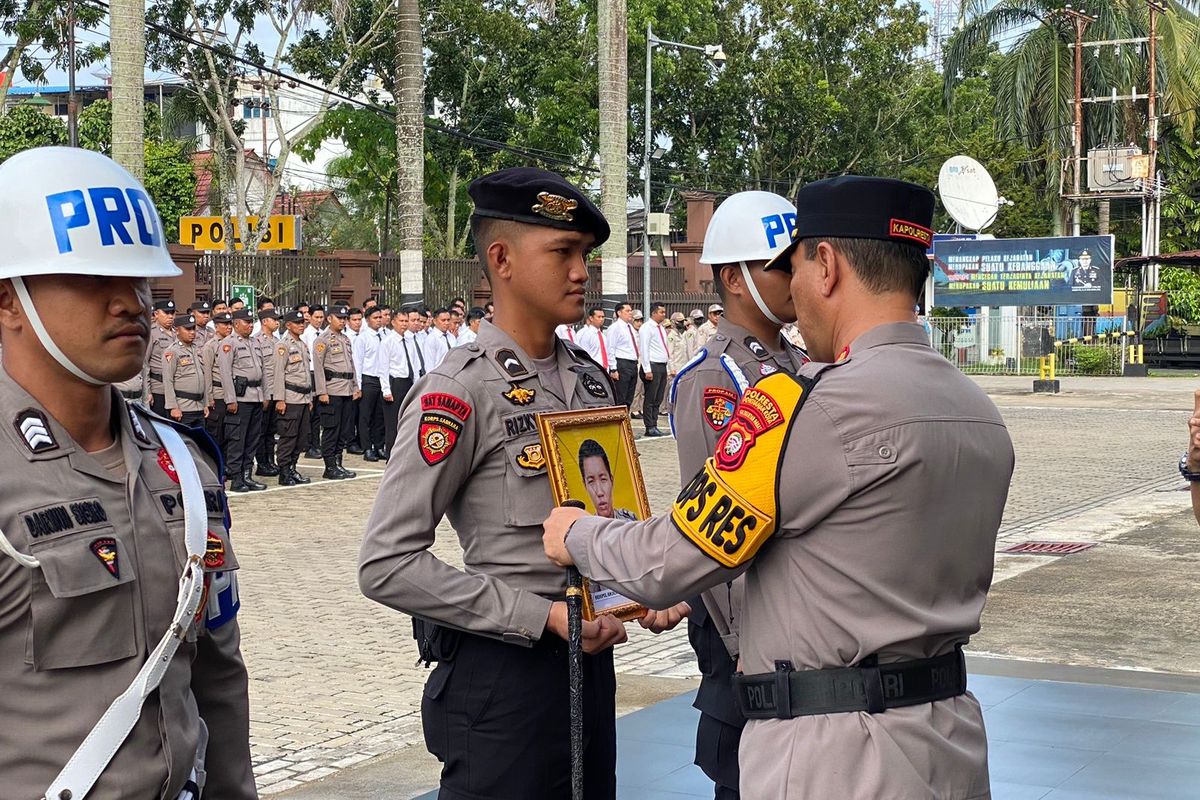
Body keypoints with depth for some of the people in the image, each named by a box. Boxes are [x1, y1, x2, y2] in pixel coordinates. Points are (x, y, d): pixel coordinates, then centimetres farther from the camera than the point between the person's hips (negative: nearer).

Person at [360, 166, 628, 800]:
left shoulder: (589, 379, 8)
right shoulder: (460, 392, -15)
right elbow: (388, 566, -19)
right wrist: (544, 615, -21)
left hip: (591, 656, 7)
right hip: (502, 671, -7)